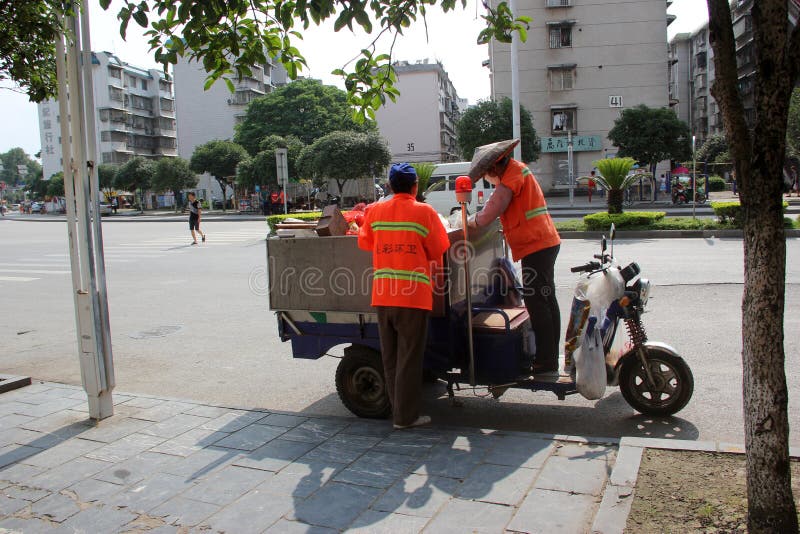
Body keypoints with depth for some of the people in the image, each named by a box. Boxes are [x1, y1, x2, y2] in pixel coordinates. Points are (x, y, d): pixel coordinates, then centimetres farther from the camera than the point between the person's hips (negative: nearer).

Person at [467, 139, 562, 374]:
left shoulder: (511, 177, -13)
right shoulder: (518, 169, 18)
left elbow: (488, 214, -16)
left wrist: (468, 222, 1)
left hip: (535, 246, -11)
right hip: (546, 242, 11)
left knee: (536, 304, -7)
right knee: (547, 303, 14)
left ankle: (545, 360, -3)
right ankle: (550, 357, 23)